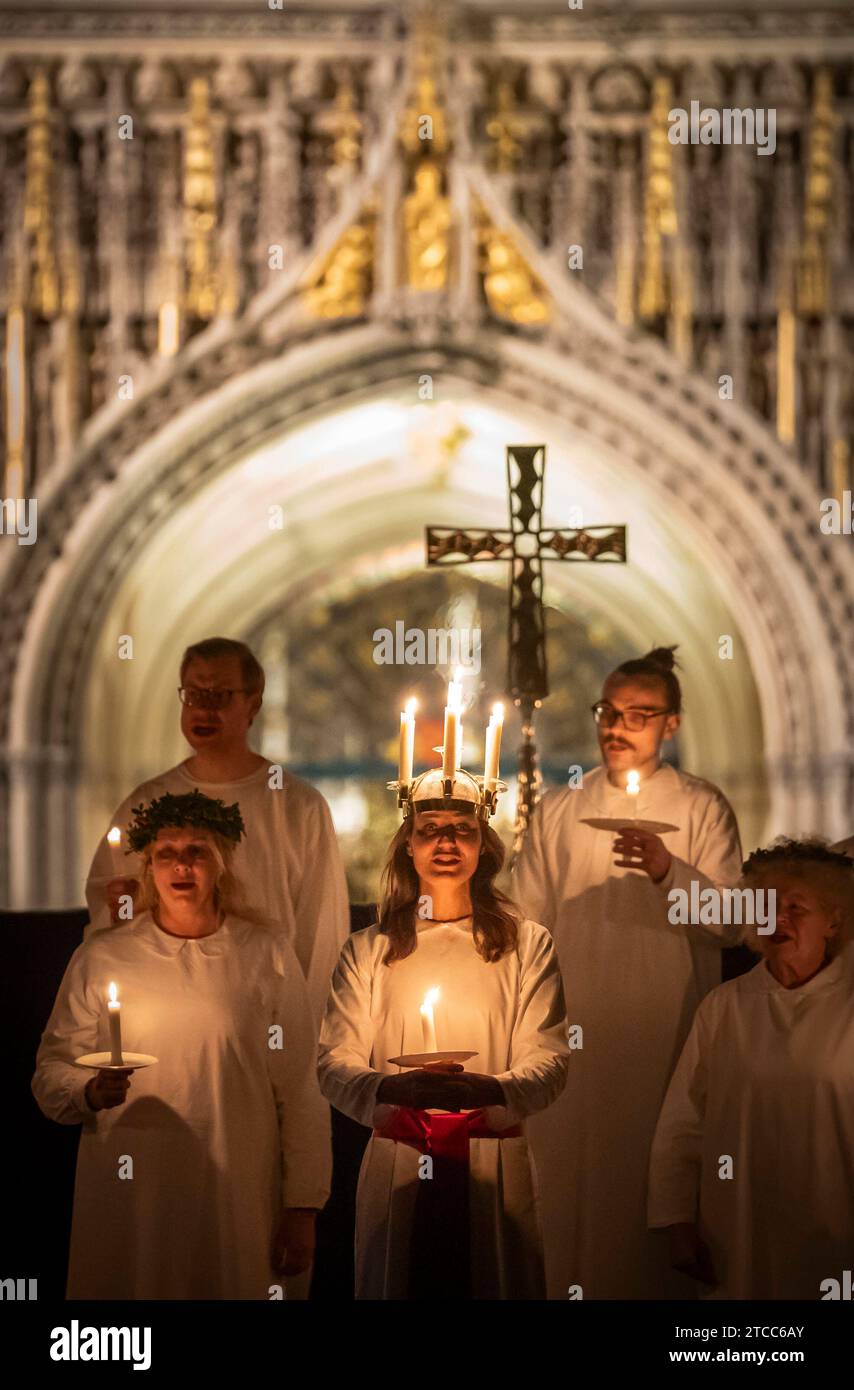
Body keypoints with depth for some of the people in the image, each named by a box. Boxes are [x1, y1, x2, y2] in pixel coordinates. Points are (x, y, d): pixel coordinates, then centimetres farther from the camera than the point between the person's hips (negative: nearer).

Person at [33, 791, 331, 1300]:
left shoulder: (267, 956, 1)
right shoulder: (102, 957, 3)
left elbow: (301, 1092, 0)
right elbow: (51, 1072, 5)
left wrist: (303, 1209, -3)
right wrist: (90, 1092, -17)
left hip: (236, 1205, -1)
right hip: (125, 1201, 1)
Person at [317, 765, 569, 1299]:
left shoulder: (528, 944, 6)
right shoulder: (368, 950, 9)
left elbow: (549, 1061, -3)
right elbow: (335, 1064, 0)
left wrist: (489, 1090, -25)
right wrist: (392, 1089, -22)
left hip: (494, 1168, 0)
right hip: (396, 1163, 1)